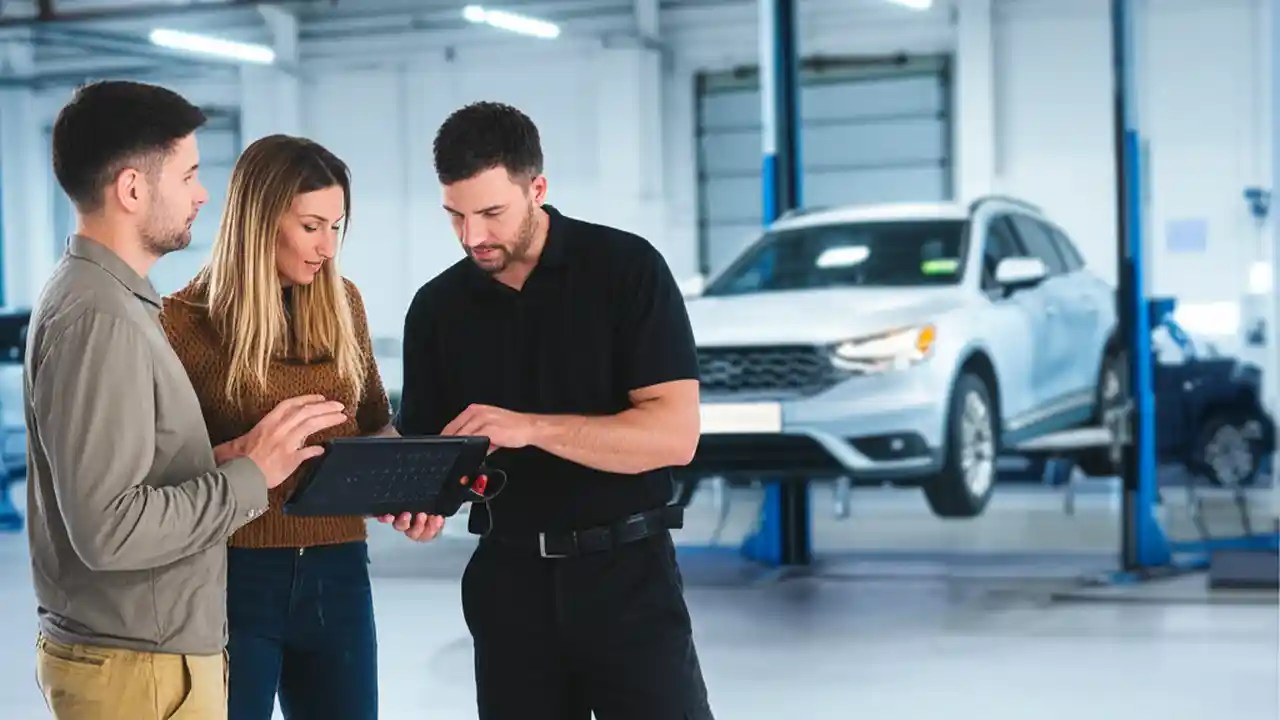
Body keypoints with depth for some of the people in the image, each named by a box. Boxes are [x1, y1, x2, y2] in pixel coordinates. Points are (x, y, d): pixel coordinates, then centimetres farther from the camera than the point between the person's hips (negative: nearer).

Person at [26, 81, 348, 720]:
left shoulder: (102, 297, 11)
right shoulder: (98, 319, -20)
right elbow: (108, 528, -25)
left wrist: (223, 459, -2)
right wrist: (250, 475, -17)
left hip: (152, 648, 9)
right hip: (138, 668, -9)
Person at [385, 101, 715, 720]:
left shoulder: (626, 268, -7)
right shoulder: (437, 308, 6)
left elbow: (674, 433, -14)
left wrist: (530, 427, -23)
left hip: (627, 572, -4)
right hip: (507, 578, 4)